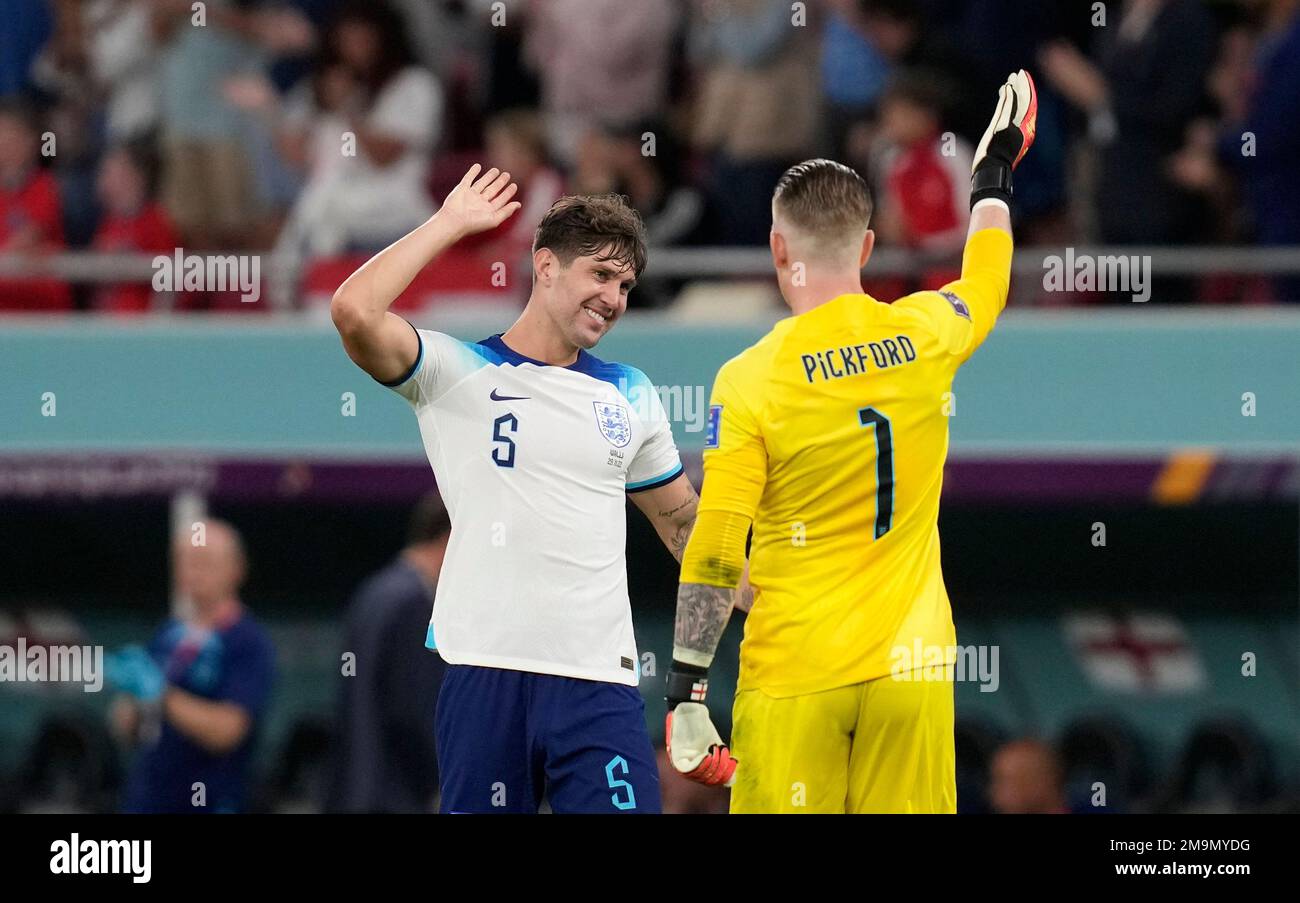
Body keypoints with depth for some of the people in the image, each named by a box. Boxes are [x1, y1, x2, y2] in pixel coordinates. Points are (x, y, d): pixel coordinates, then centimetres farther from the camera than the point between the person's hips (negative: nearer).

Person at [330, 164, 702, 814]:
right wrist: (450, 224, -5)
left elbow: (682, 523, 28)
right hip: (485, 670, -3)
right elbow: (354, 314, -14)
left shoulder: (630, 396, 17)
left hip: (599, 679, 3)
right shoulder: (458, 372, 4)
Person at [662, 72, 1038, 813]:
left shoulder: (750, 379, -9)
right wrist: (995, 176, 46)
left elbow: (714, 557, -10)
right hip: (911, 669, 3)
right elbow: (987, 286, 28)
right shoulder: (925, 335, 2)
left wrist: (686, 691, -3)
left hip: (796, 679, -3)